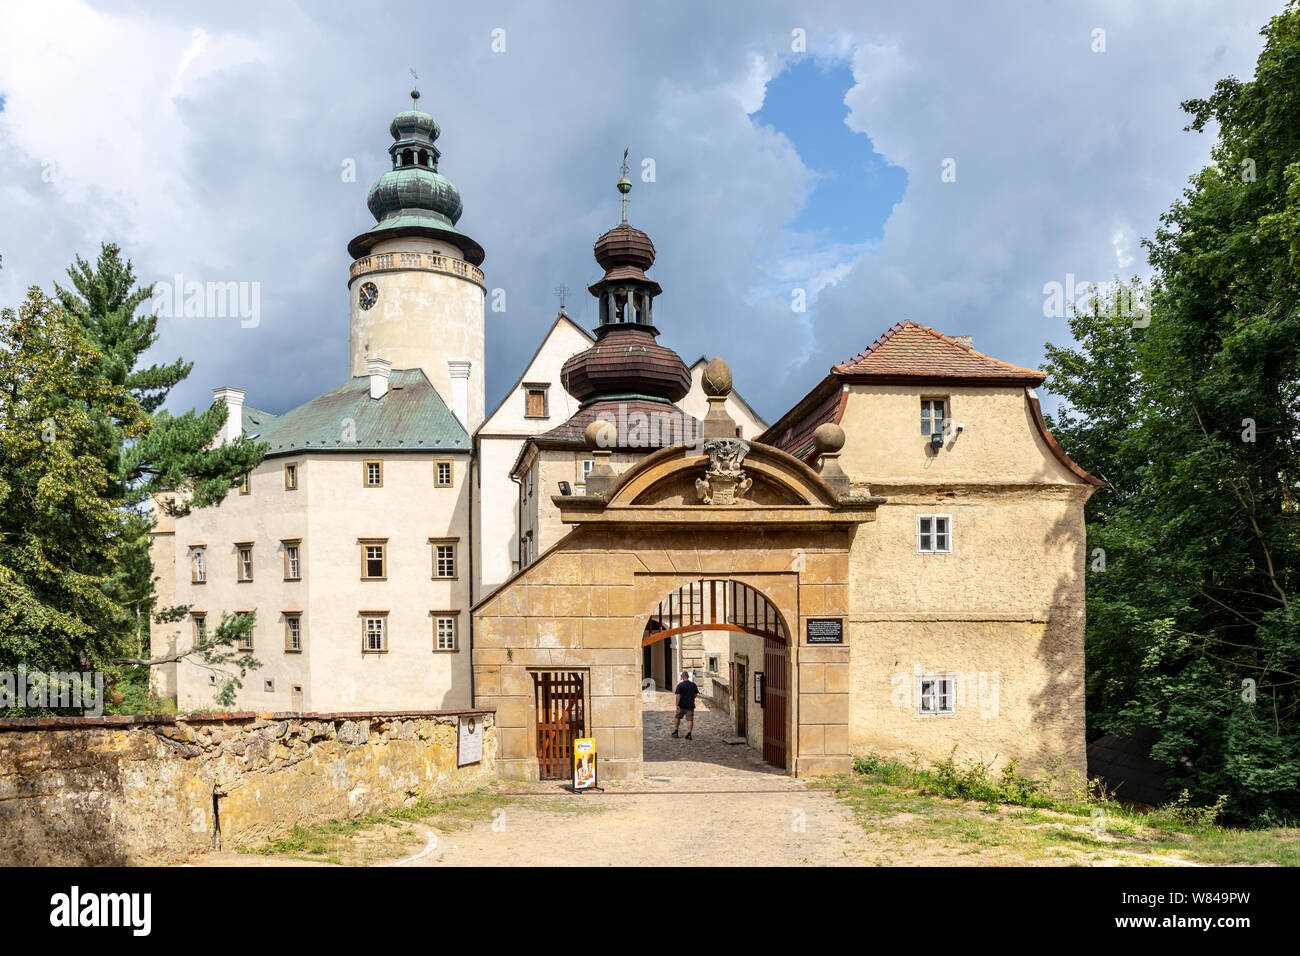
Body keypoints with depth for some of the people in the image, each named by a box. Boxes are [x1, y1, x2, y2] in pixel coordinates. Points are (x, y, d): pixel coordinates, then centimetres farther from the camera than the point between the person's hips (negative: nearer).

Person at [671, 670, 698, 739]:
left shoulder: (680, 685, -11)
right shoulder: (693, 685, 2)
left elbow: (678, 696, -16)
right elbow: (695, 694, 12)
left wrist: (677, 705, -16)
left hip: (682, 705, -2)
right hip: (691, 705, 2)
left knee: (678, 718, 17)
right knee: (690, 719, 2)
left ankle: (675, 732, 23)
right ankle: (689, 734, -5)